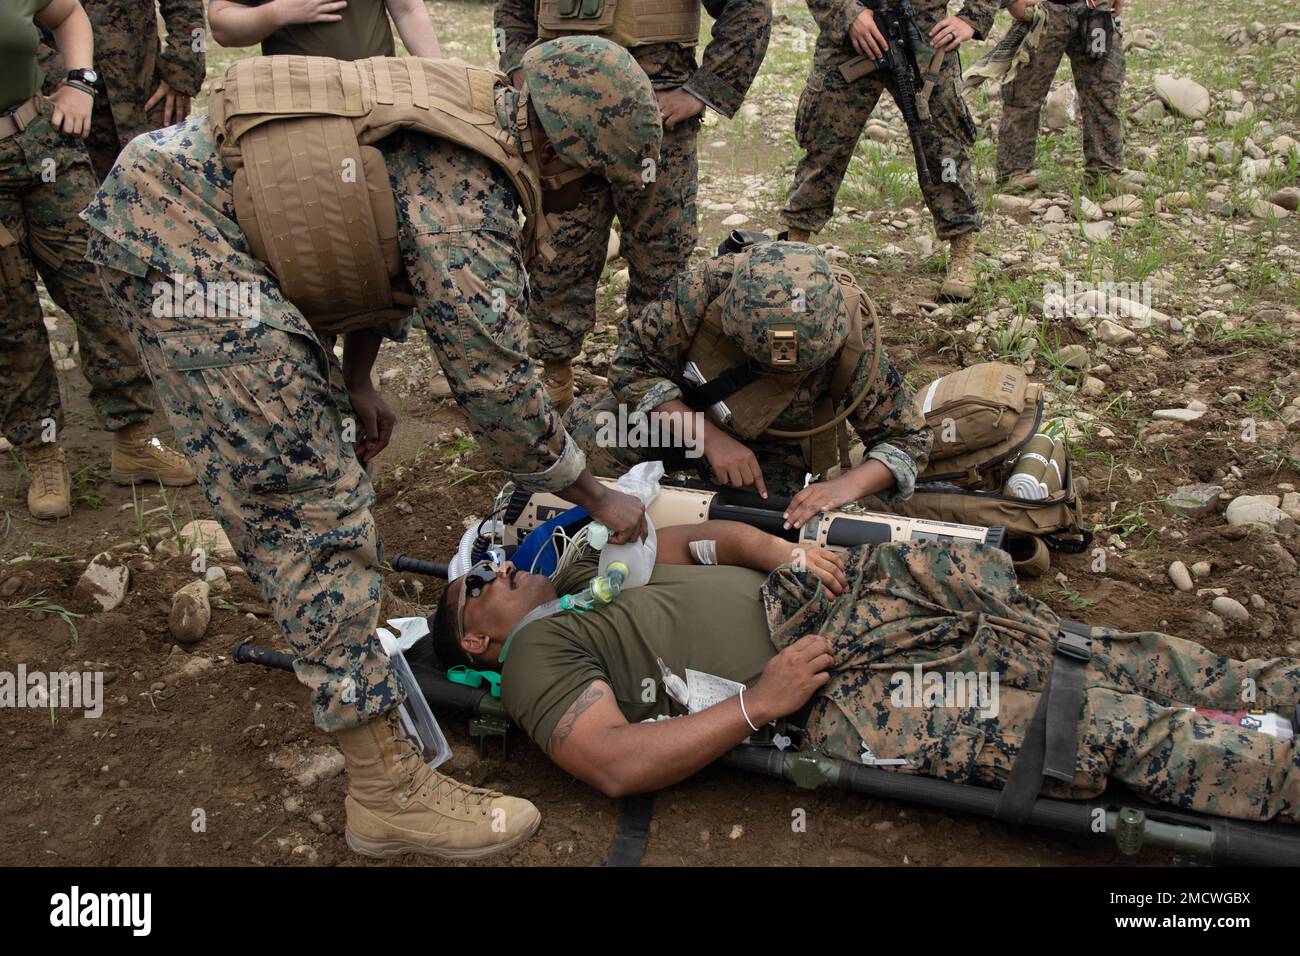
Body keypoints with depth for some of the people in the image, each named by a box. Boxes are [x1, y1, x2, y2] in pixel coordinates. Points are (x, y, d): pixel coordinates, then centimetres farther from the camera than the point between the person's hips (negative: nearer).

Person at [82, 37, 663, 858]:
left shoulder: (473, 111, 8)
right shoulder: (468, 206, -21)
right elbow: (498, 390, -17)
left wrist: (355, 379, 16)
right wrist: (598, 498, -4)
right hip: (177, 237, -11)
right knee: (309, 494, -12)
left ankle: (314, 610, 46)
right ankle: (389, 791, -7)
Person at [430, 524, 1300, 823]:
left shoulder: (588, 576, 23)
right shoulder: (536, 657, 0)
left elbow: (699, 539, 26)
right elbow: (618, 763, -16)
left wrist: (782, 552, 5)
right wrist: (758, 703, -17)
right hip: (843, 691, -7)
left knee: (1091, 659, 3)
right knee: (1106, 728, -12)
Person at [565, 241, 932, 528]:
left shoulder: (852, 341, -30)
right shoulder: (705, 289, -35)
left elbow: (907, 439, -19)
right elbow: (631, 364, -24)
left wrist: (849, 485, -41)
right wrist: (710, 438, -36)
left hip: (775, 450, 1)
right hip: (684, 409, 0)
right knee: (585, 440, -24)